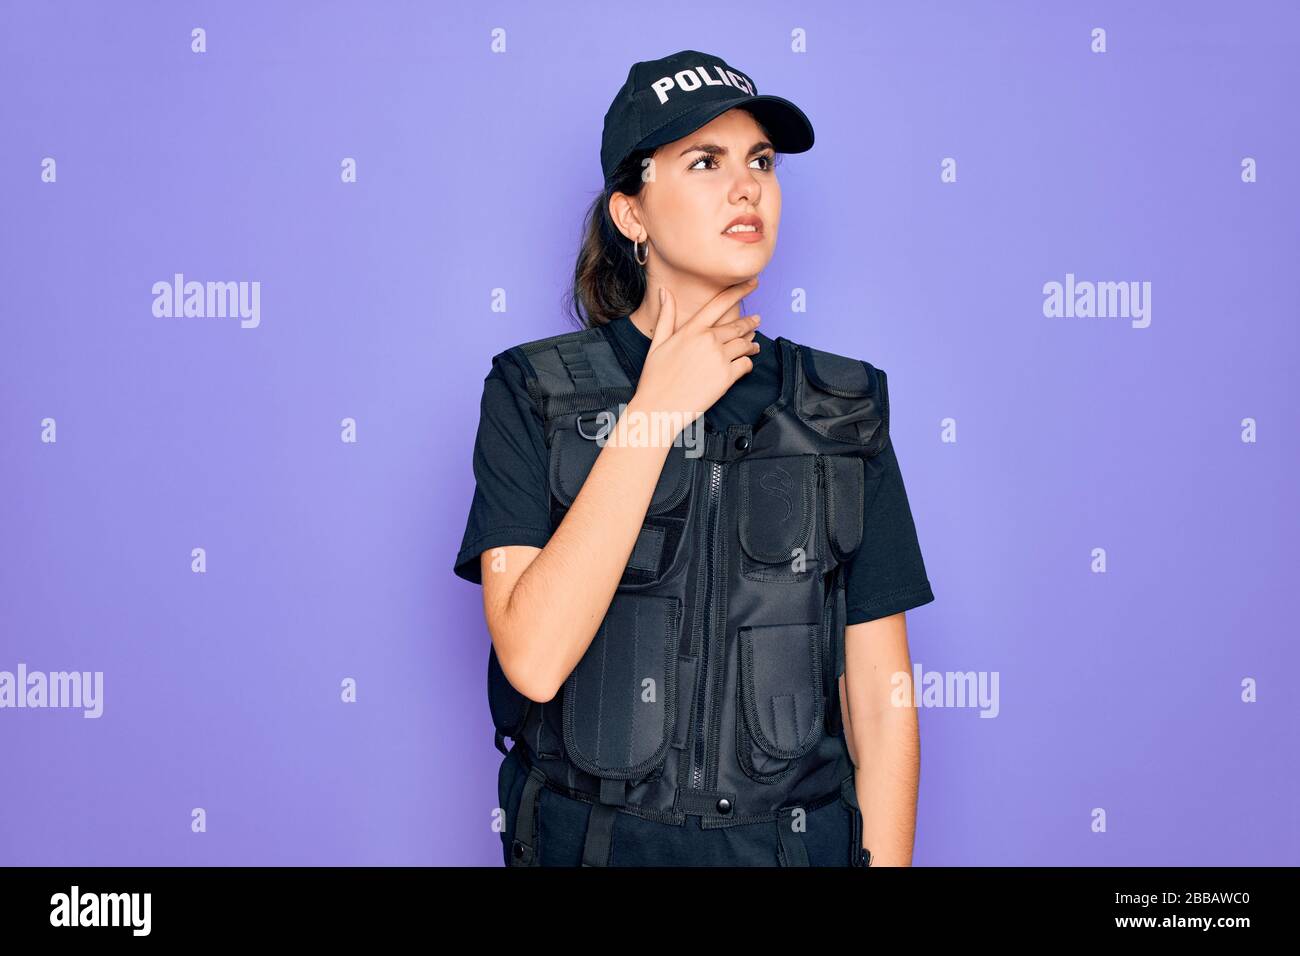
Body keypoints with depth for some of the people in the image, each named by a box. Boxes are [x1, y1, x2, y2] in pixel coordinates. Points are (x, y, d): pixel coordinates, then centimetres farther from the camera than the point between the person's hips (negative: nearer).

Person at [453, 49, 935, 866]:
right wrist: (654, 412, -20)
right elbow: (533, 658, -21)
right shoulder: (533, 395, -8)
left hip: (799, 838, 2)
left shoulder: (843, 411, -2)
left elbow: (882, 701, -2)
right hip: (588, 838, -1)